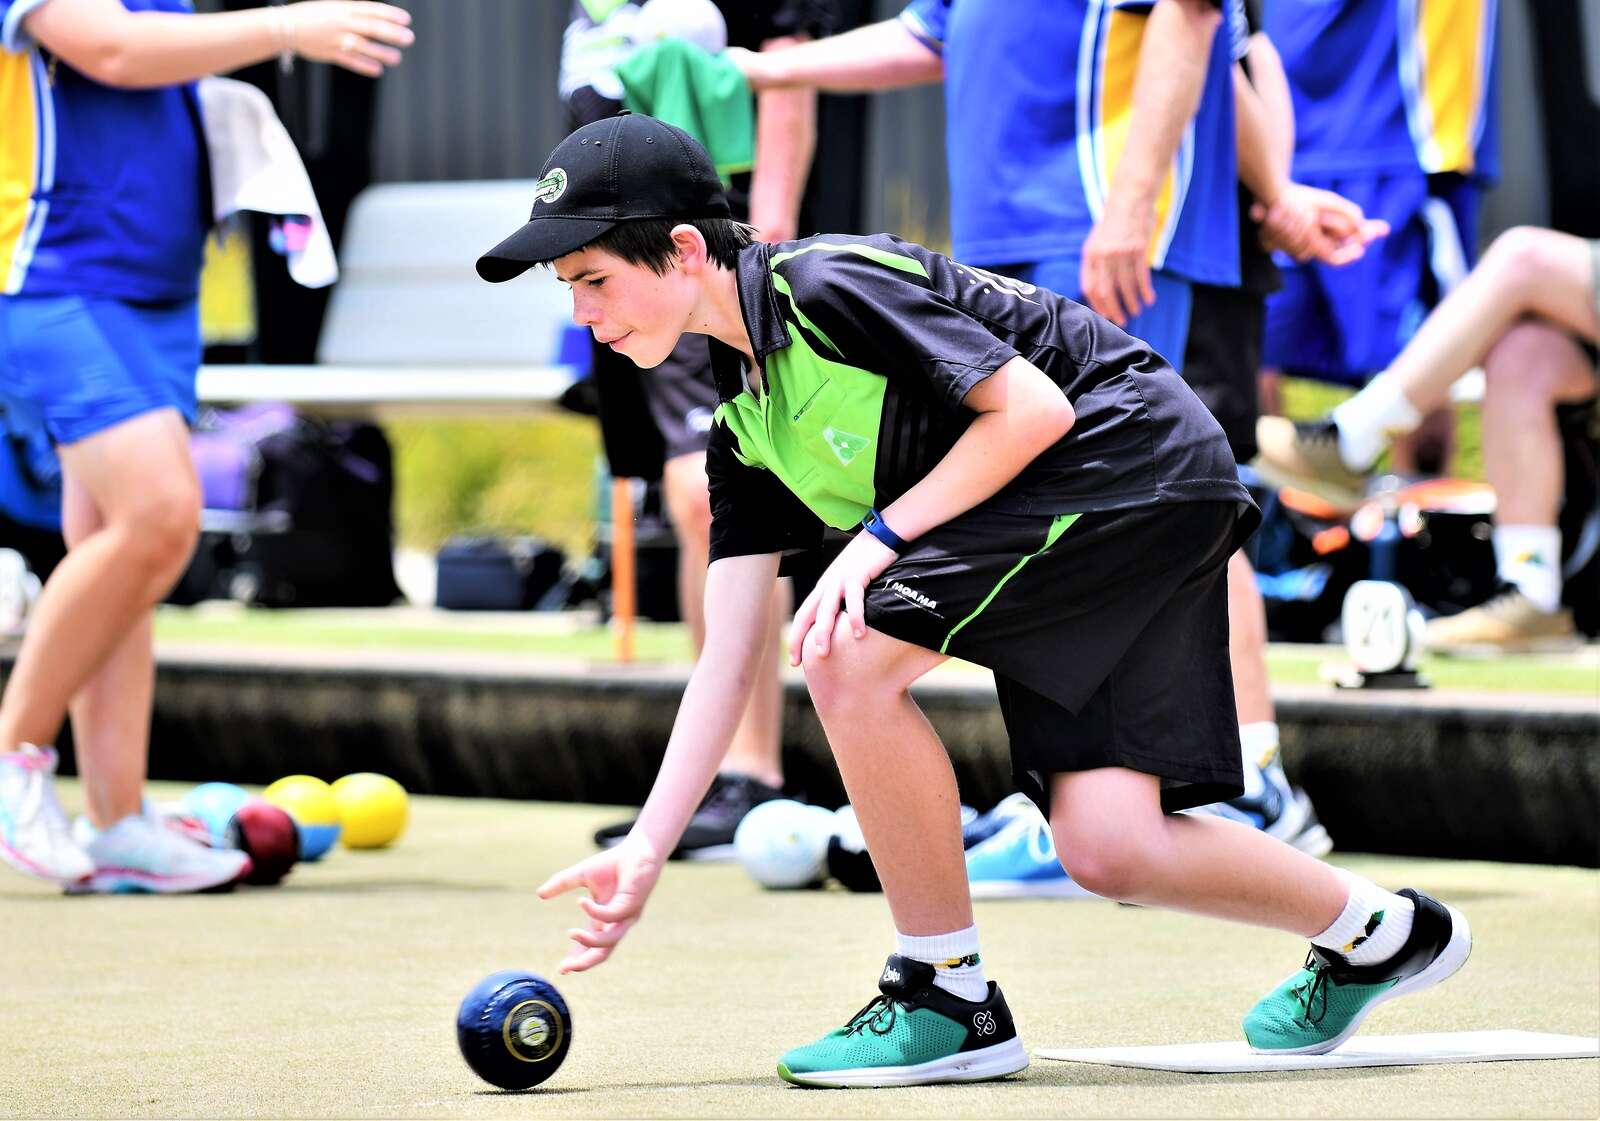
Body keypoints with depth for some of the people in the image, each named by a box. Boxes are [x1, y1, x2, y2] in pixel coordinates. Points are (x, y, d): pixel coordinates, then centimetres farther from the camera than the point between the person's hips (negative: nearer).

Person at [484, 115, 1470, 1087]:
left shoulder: (828, 287, -16)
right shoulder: (746, 423, 11)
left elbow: (1034, 409, -17)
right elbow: (728, 662, 9)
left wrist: (881, 536, -17)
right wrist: (647, 848, 2)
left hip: (1133, 458, -9)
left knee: (851, 654, -18)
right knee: (1107, 849, -2)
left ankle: (952, 1002, -8)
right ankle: (1378, 933, 22)